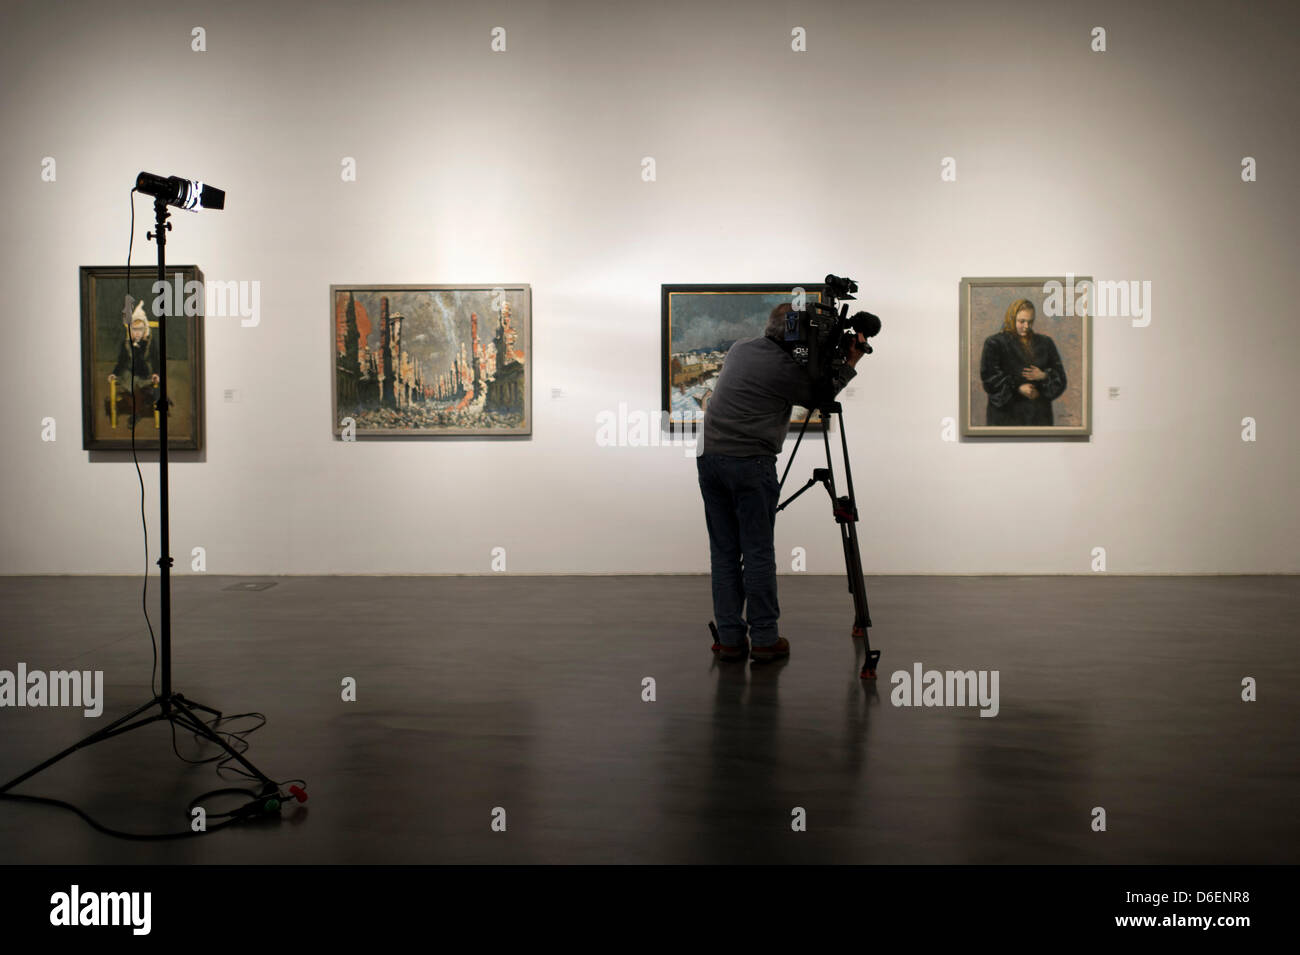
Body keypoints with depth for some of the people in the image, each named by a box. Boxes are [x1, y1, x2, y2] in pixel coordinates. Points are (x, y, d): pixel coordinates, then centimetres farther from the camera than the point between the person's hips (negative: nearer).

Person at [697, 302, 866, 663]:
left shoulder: (740, 348, 13)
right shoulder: (784, 368, -9)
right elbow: (818, 398, 6)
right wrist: (849, 365, 12)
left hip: (709, 455, 7)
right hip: (749, 461, -7)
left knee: (723, 550, 8)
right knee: (758, 552, 2)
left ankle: (730, 639, 11)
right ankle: (764, 639, 8)